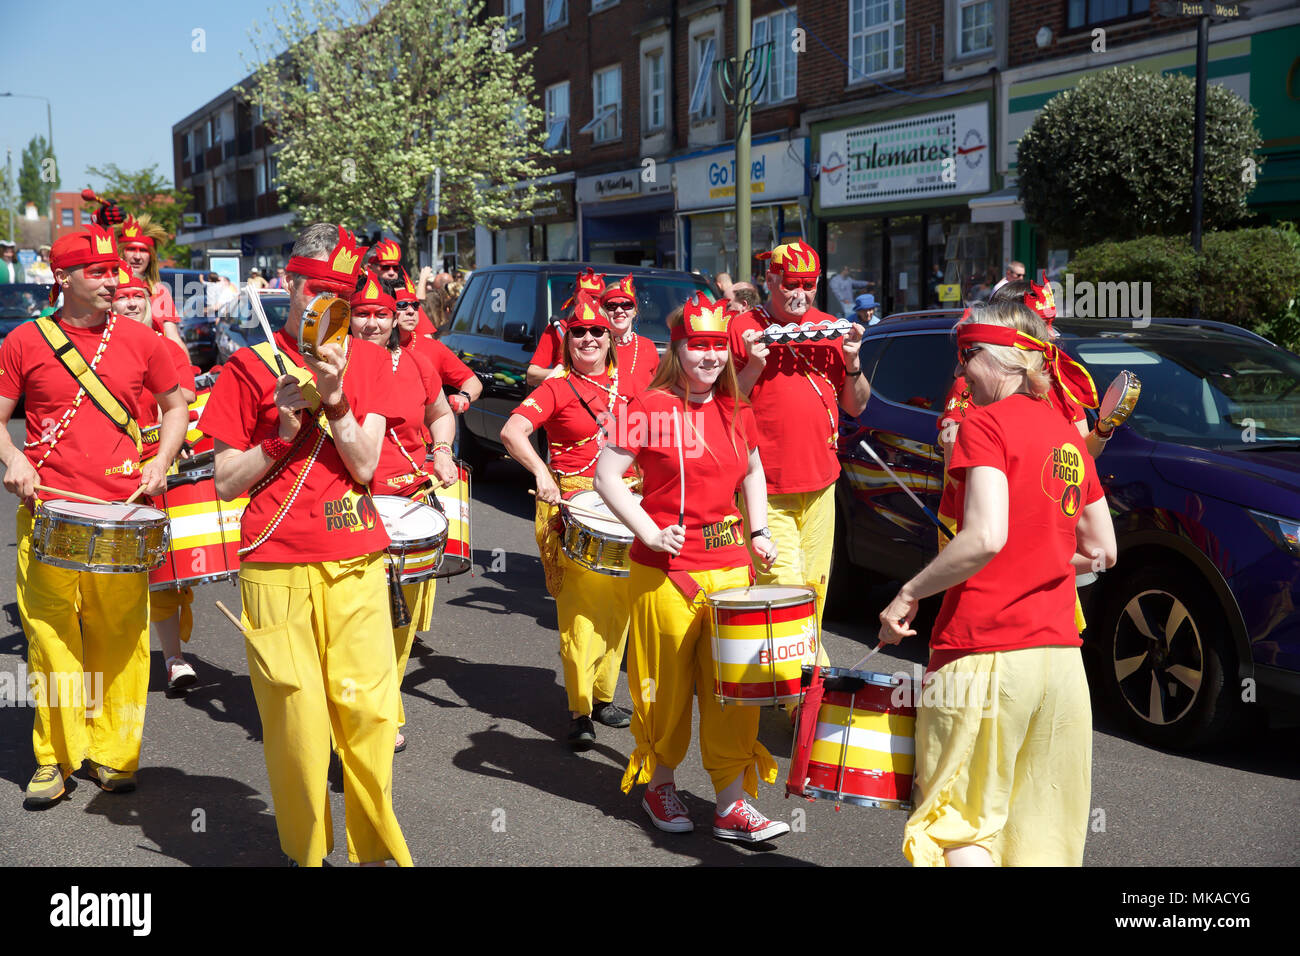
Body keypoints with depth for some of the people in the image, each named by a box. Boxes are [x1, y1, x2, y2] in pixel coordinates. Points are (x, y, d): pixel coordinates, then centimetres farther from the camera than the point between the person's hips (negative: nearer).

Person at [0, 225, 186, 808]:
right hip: (48, 510, -1)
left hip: (122, 512, 1)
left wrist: (161, 460, 3)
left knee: (121, 636, 2)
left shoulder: (140, 341, 8)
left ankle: (114, 752, 16)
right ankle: (54, 757, 14)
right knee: (51, 636, 1)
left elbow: (175, 406, 18)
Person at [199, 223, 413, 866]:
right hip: (278, 567, -2)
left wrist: (333, 396, -13)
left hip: (356, 564, 2)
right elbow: (225, 483, 2)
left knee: (370, 710, -1)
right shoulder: (249, 367, 4)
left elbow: (365, 463, 0)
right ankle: (306, 851, 18)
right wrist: (284, 430, -10)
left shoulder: (369, 360, 11)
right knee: (297, 719, 0)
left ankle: (376, 848, 15)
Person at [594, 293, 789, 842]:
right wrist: (651, 534, -15)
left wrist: (758, 531, 11)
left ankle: (732, 805, 12)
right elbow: (606, 476, -9)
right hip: (665, 570, -5)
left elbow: (753, 472, 24)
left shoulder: (735, 411, 9)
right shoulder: (651, 408, -8)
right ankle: (659, 785, 28)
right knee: (667, 688, 7)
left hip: (729, 565, 5)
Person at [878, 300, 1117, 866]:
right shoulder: (1067, 436, 13)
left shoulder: (988, 423, -9)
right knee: (1043, 834, 13)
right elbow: (1101, 550, 18)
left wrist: (909, 594, -12)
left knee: (962, 827, 3)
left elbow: (985, 536, -22)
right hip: (1060, 657, 7)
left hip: (986, 659, -7)